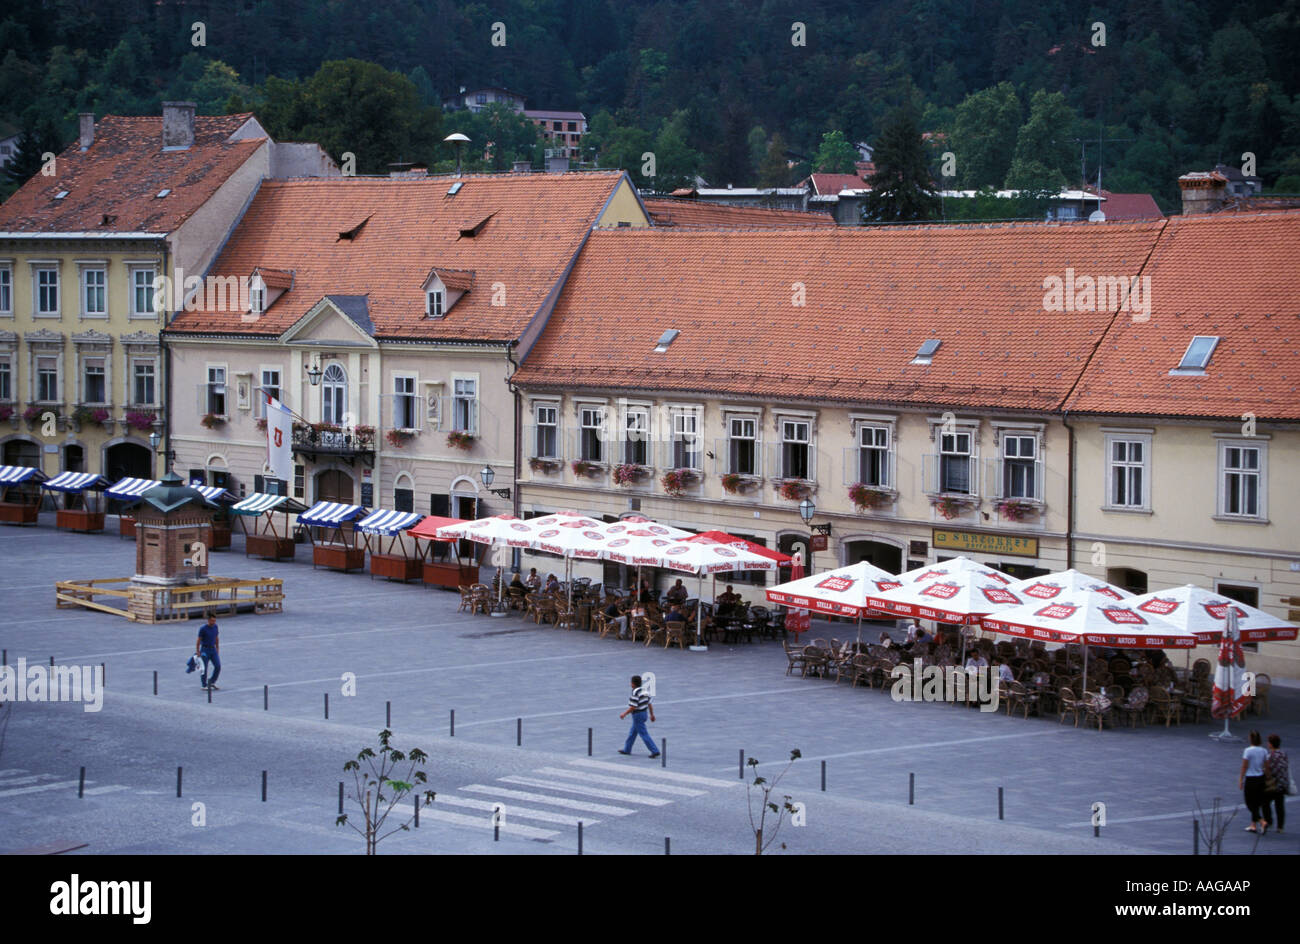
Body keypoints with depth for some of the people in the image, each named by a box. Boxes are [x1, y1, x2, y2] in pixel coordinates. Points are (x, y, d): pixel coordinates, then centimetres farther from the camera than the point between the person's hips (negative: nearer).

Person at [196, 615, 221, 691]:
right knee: (204, 668, -1)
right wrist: (197, 652, -11)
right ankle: (204, 685, 10)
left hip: (213, 649, 5)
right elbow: (198, 640, -9)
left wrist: (217, 649, 15)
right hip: (205, 650, -5)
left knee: (218, 666, -3)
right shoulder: (203, 629, -11)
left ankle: (211, 682, 14)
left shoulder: (215, 627, 6)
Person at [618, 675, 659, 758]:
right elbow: (649, 704, 9)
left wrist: (624, 714, -12)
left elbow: (633, 707, -23)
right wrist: (652, 714, 16)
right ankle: (626, 750, 31)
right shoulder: (644, 691, 5)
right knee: (632, 733, 20)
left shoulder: (635, 693, -21)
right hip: (644, 713, 10)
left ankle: (655, 751, -8)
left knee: (644, 734, -6)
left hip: (637, 715, -10)